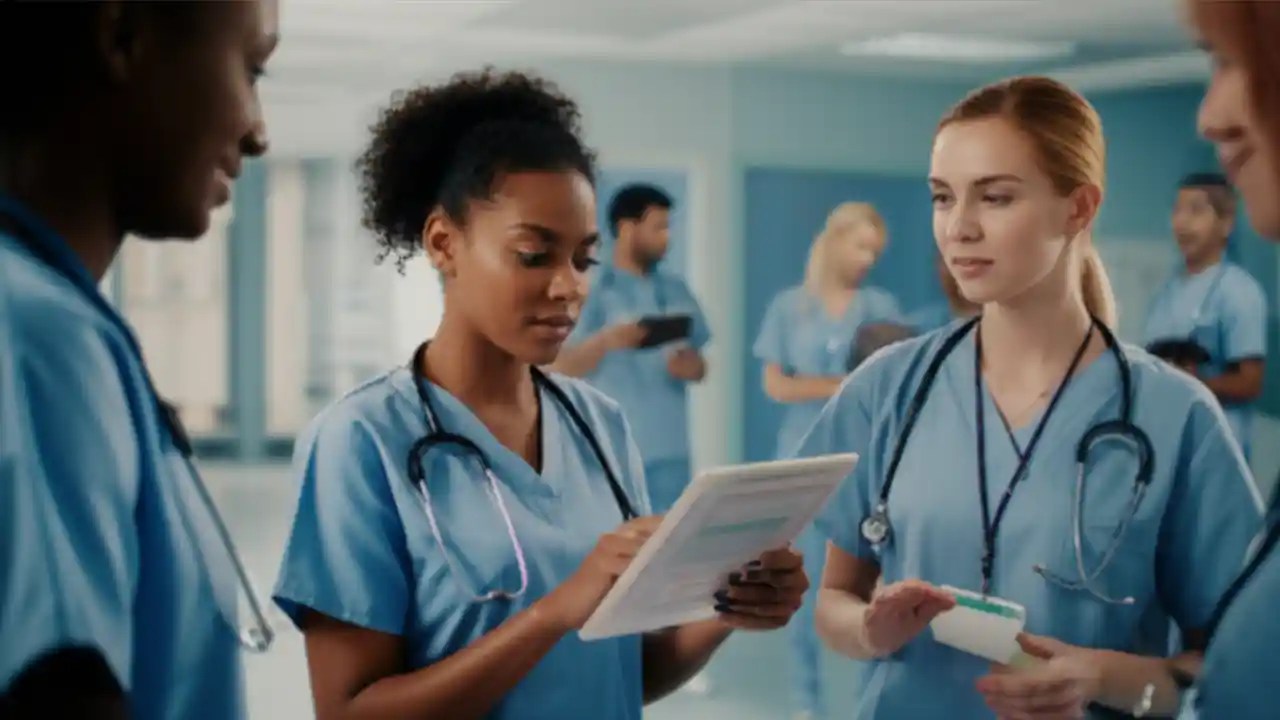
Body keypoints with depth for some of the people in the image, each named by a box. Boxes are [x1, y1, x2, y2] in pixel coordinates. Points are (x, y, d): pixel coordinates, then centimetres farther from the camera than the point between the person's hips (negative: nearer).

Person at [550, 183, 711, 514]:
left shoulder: (675, 290, 13)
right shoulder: (594, 290, -2)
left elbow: (698, 365, 18)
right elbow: (561, 368, -8)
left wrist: (691, 367, -5)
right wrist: (604, 340, -26)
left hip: (670, 450, 5)